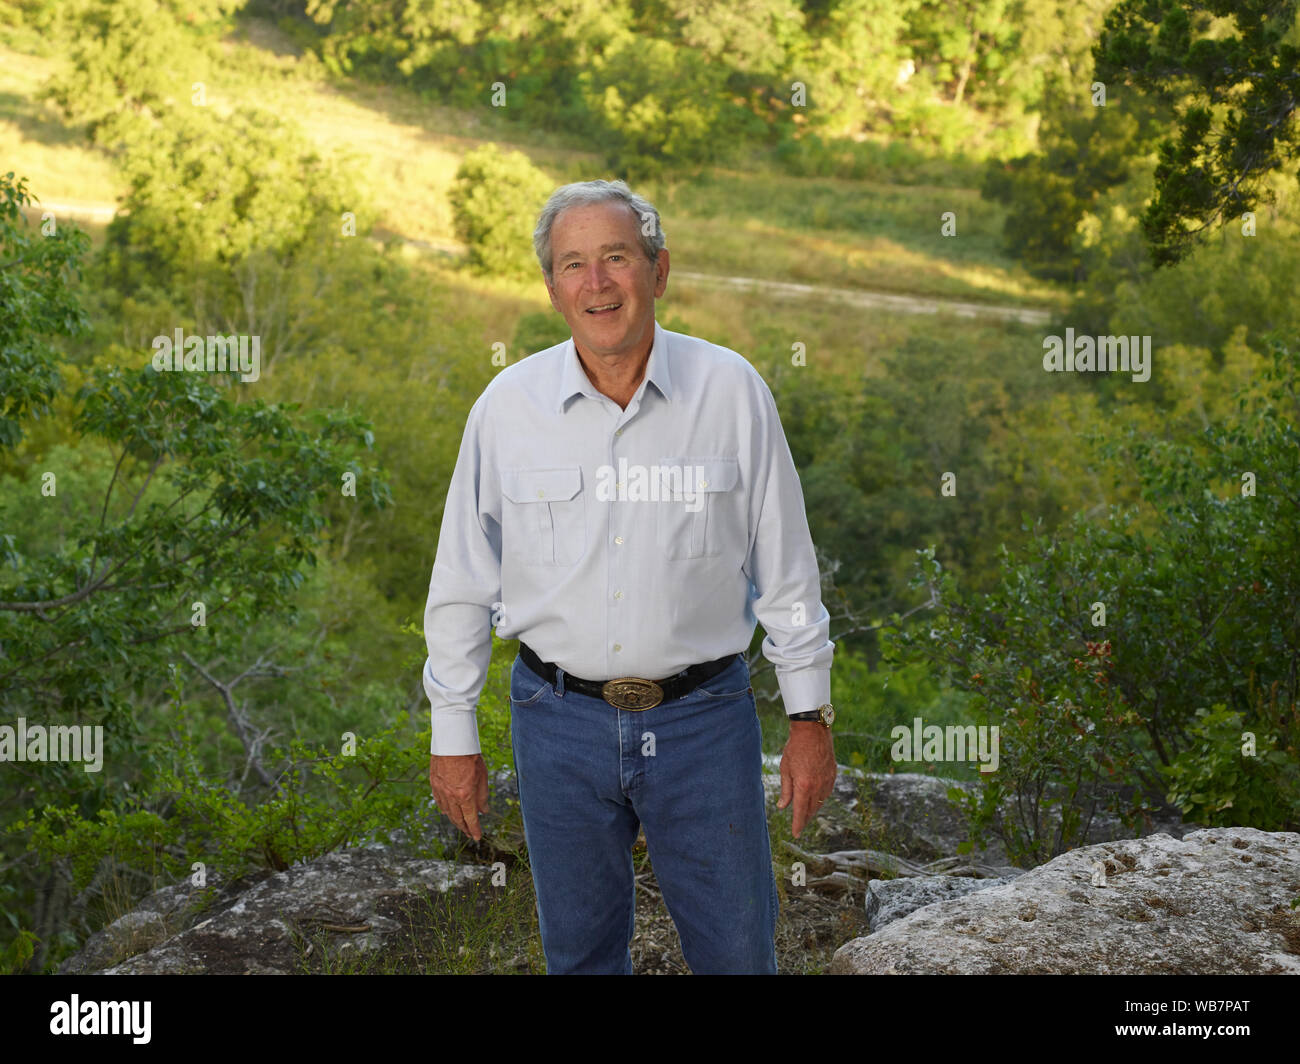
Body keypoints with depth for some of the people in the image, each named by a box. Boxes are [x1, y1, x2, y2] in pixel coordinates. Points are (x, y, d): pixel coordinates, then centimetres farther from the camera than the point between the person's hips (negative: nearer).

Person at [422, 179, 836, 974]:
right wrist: (453, 735, 5)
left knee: (739, 953, 6)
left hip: (704, 715, -1)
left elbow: (786, 570, 1)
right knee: (581, 954, 14)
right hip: (560, 720, 1)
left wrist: (811, 717, 1)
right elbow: (463, 580, 4)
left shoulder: (732, 391, -5)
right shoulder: (508, 404, -3)